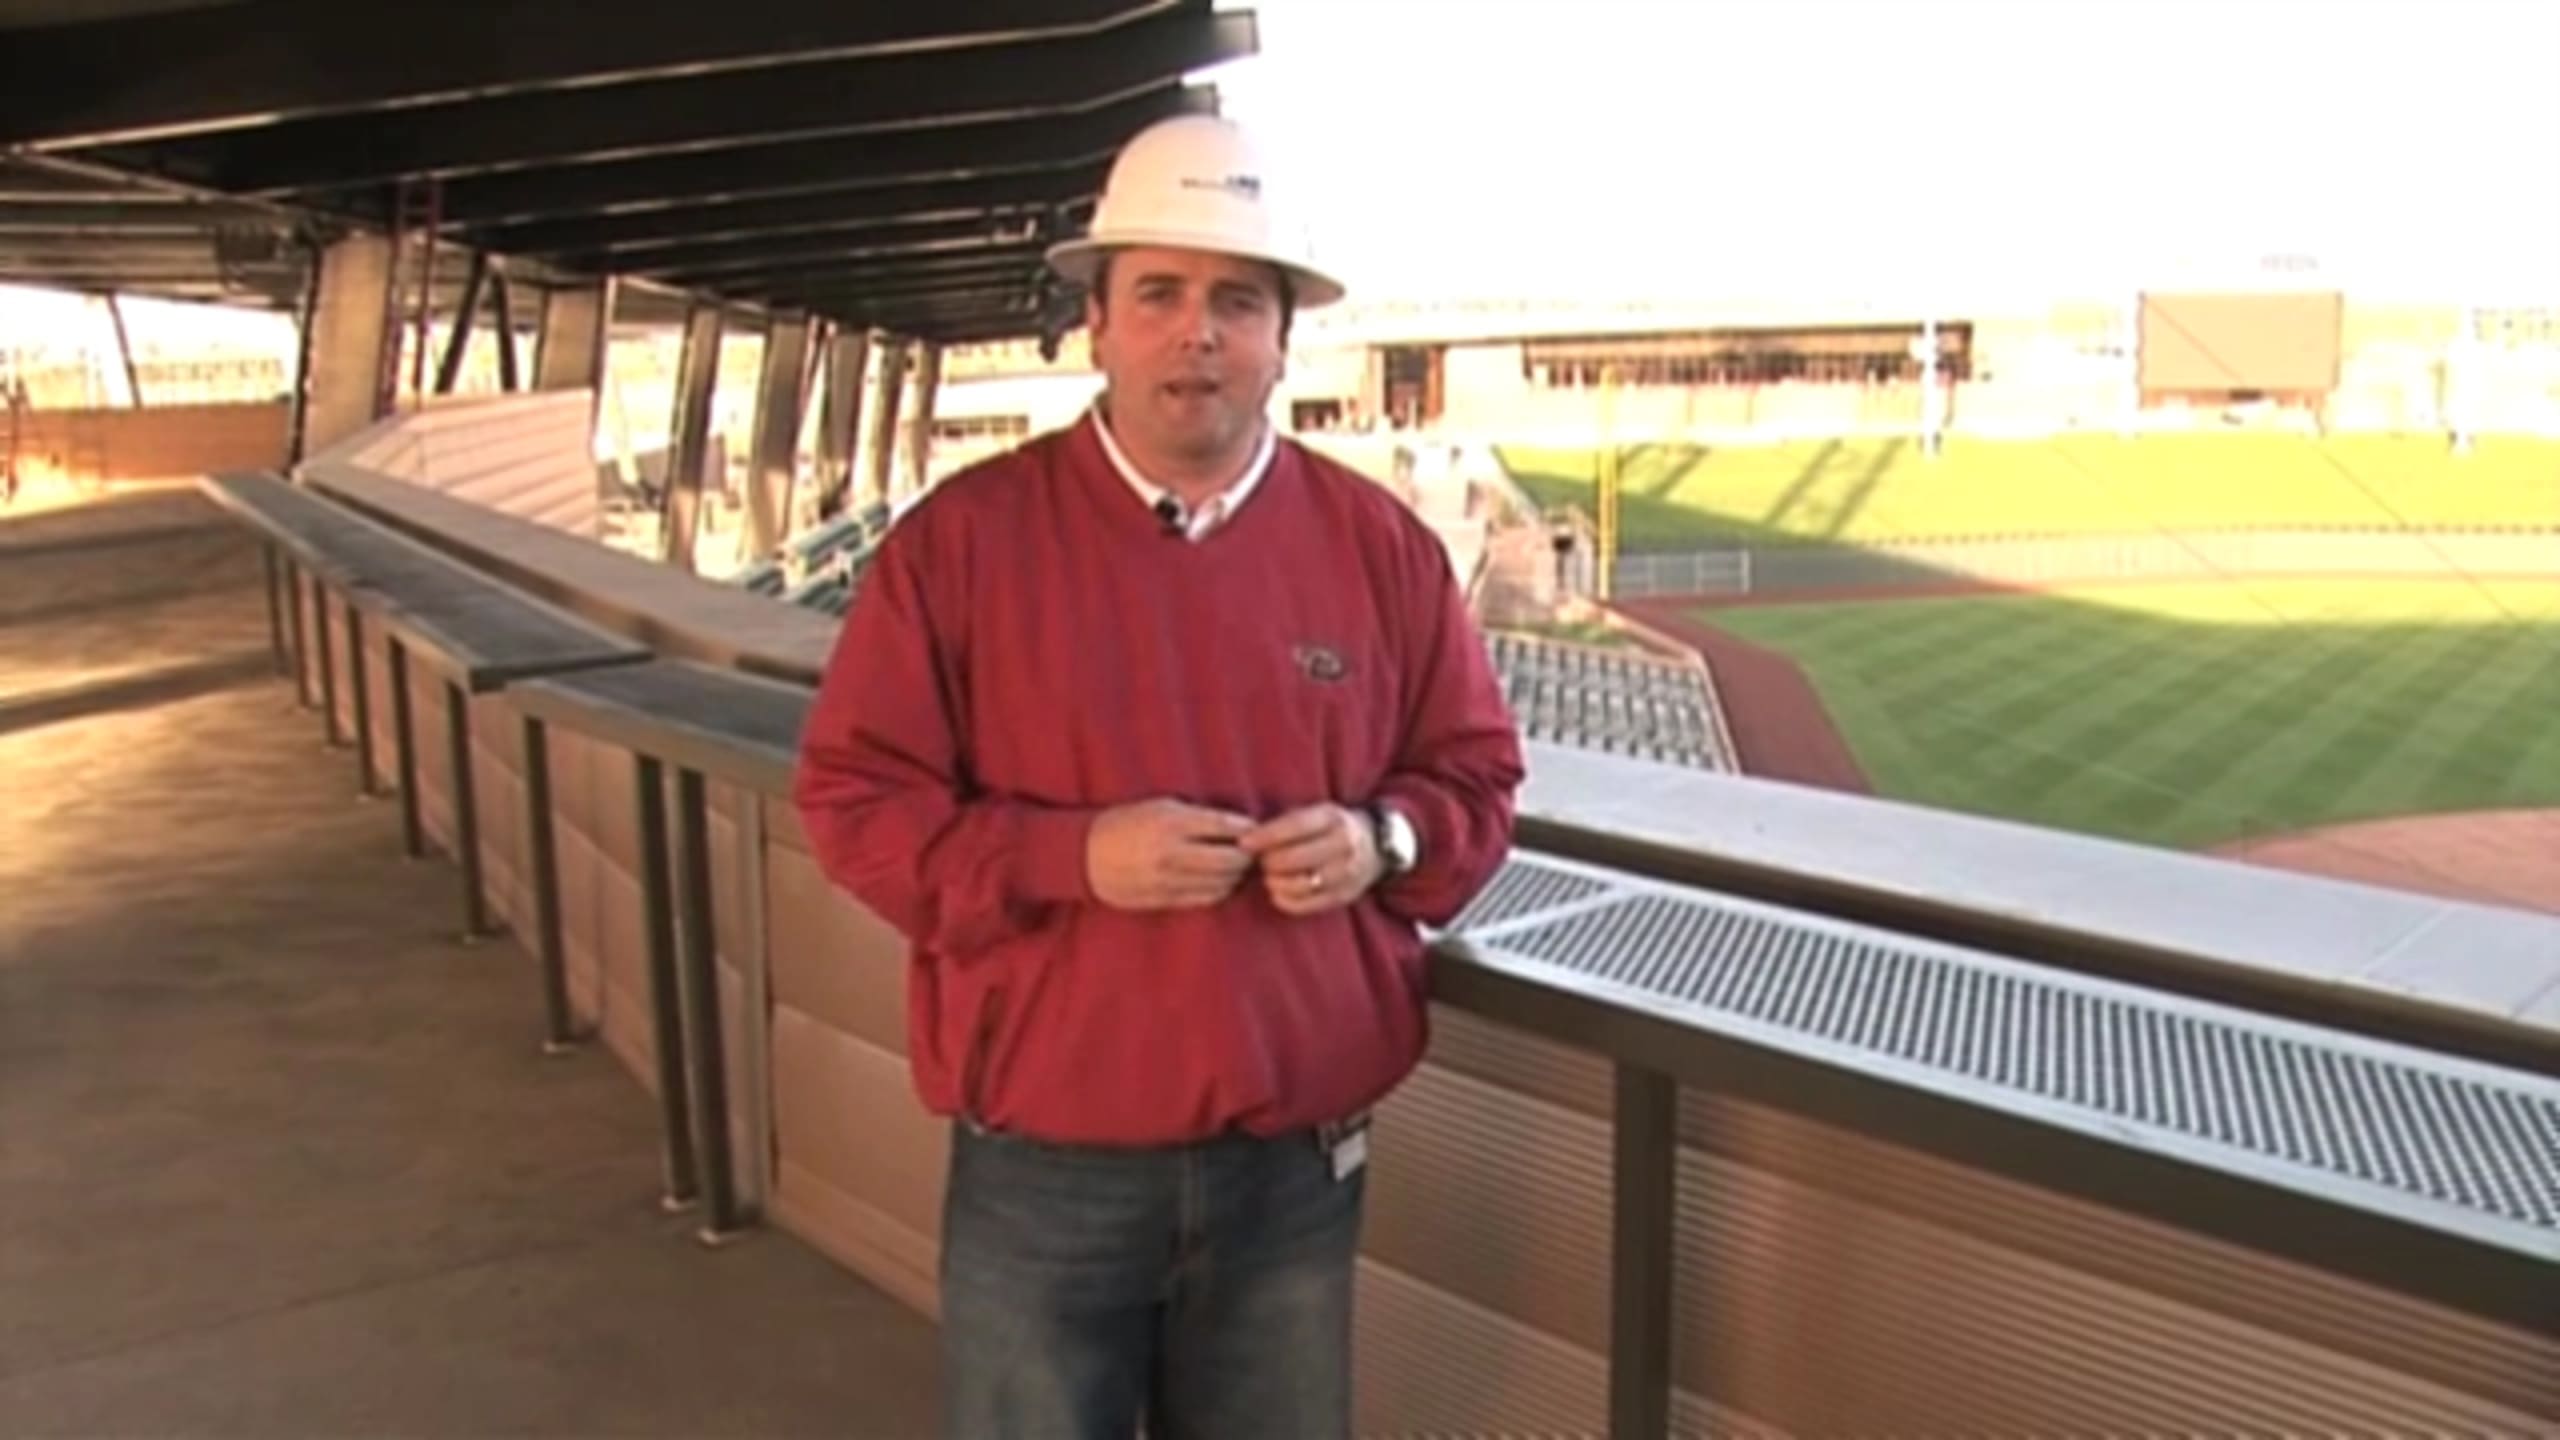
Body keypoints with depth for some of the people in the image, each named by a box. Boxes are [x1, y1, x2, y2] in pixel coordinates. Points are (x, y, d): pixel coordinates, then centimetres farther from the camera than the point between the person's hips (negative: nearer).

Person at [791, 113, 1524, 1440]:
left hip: (1299, 1167, 3)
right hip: (1046, 1171, -2)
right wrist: (1071, 855, -19)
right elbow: (853, 798, -5)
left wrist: (1382, 840, -12)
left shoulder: (1380, 543, 1)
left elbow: (1477, 777, 10)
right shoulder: (963, 535, -6)